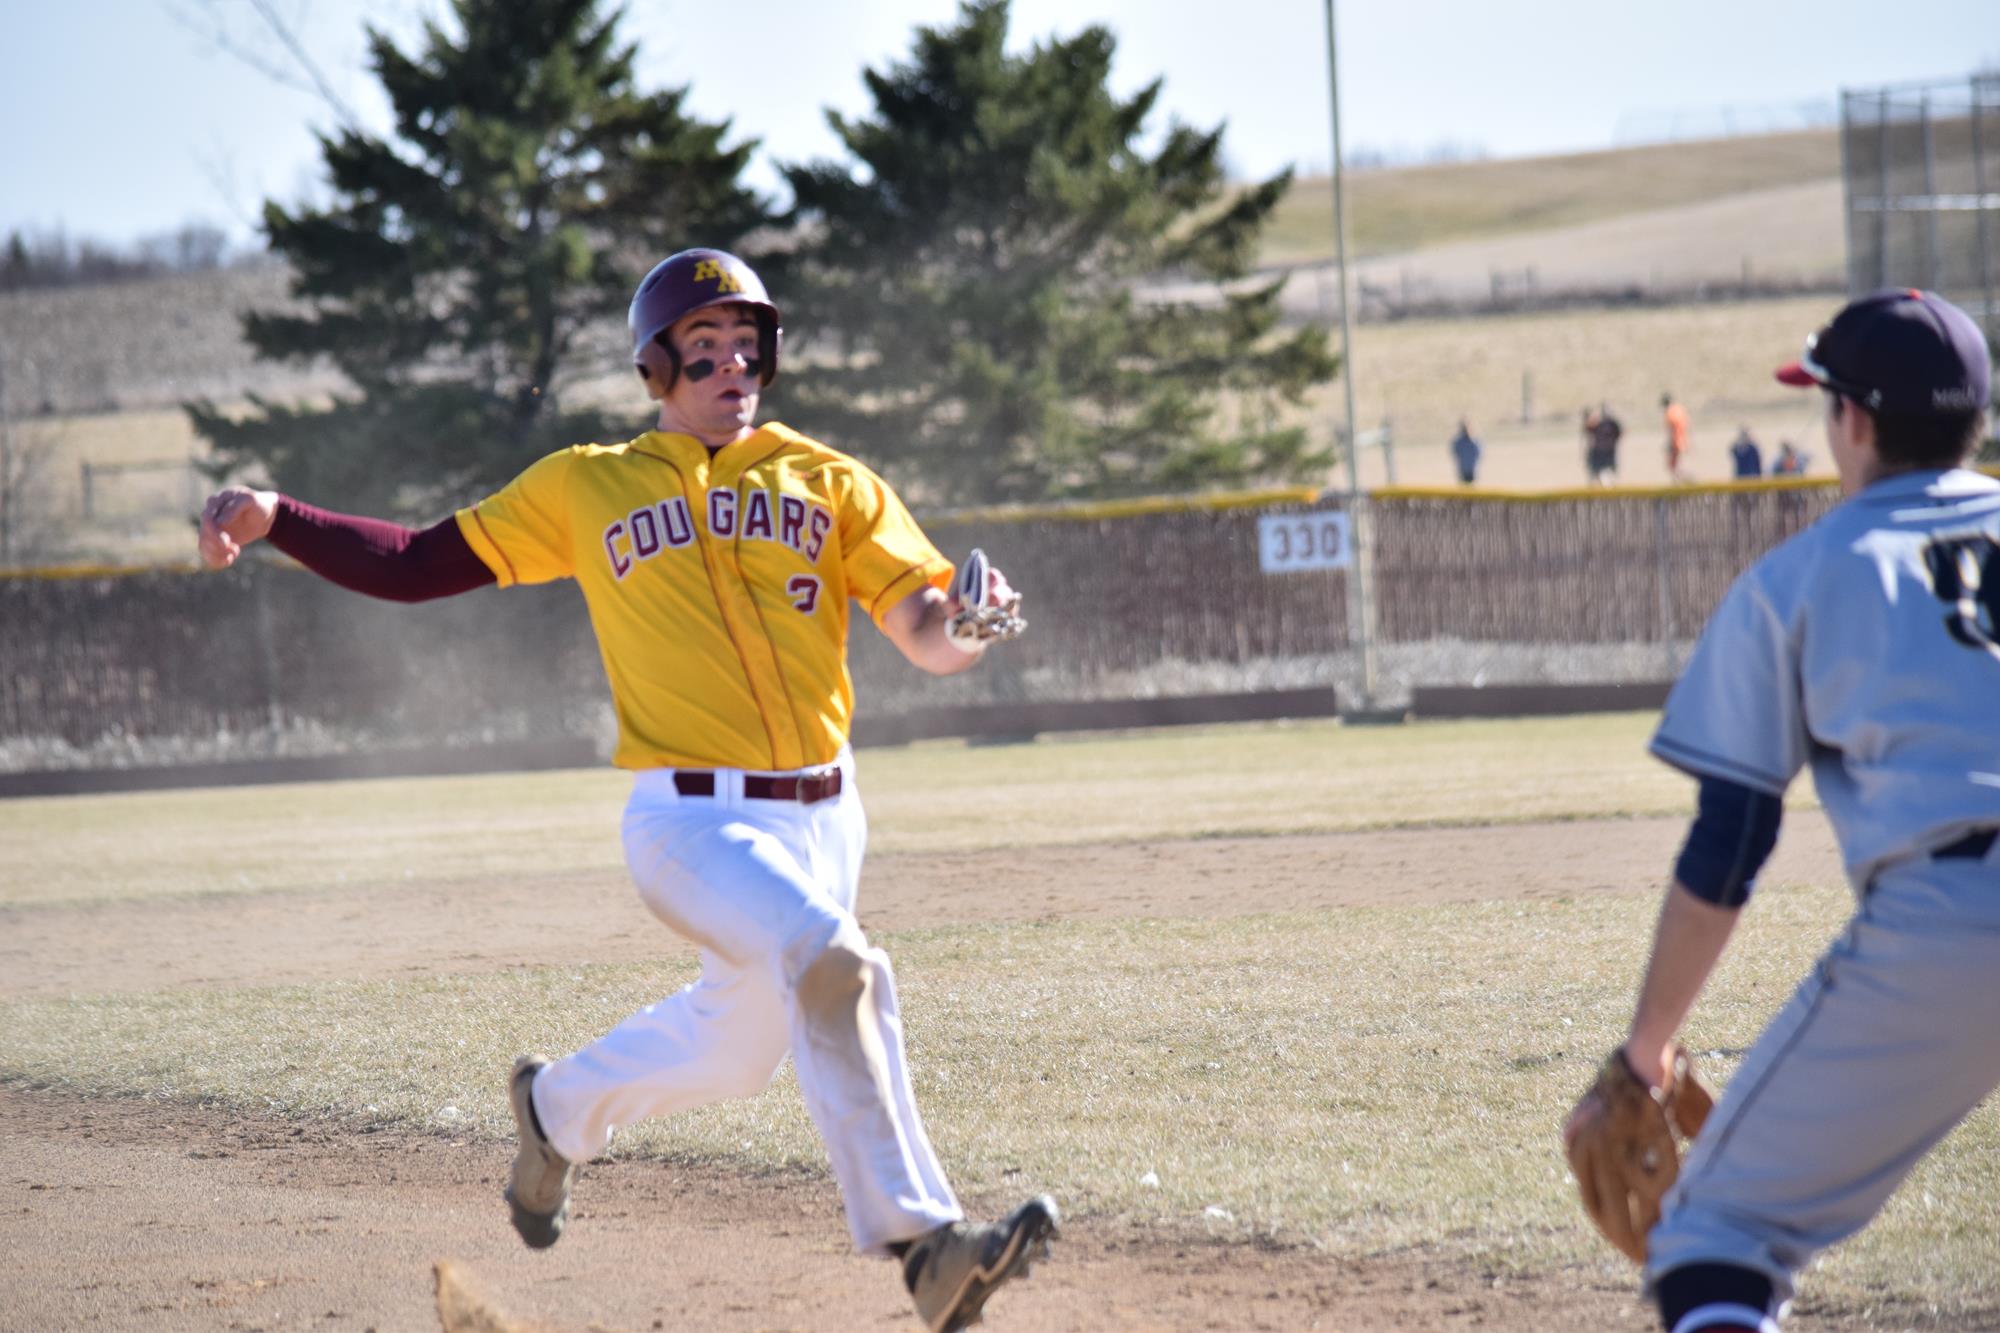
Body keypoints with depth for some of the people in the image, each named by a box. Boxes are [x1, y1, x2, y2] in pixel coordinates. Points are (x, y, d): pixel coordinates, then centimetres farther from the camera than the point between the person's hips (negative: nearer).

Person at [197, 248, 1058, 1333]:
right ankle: (918, 1241, -32)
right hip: (689, 824, -4)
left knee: (733, 1049, 16)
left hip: (822, 821, 4)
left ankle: (559, 1107, 47)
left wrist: (969, 619, -26)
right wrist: (276, 519, -7)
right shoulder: (586, 487, 6)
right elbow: (419, 565, 7)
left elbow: (931, 637, -2)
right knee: (834, 962, -29)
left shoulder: (829, 482, 8)